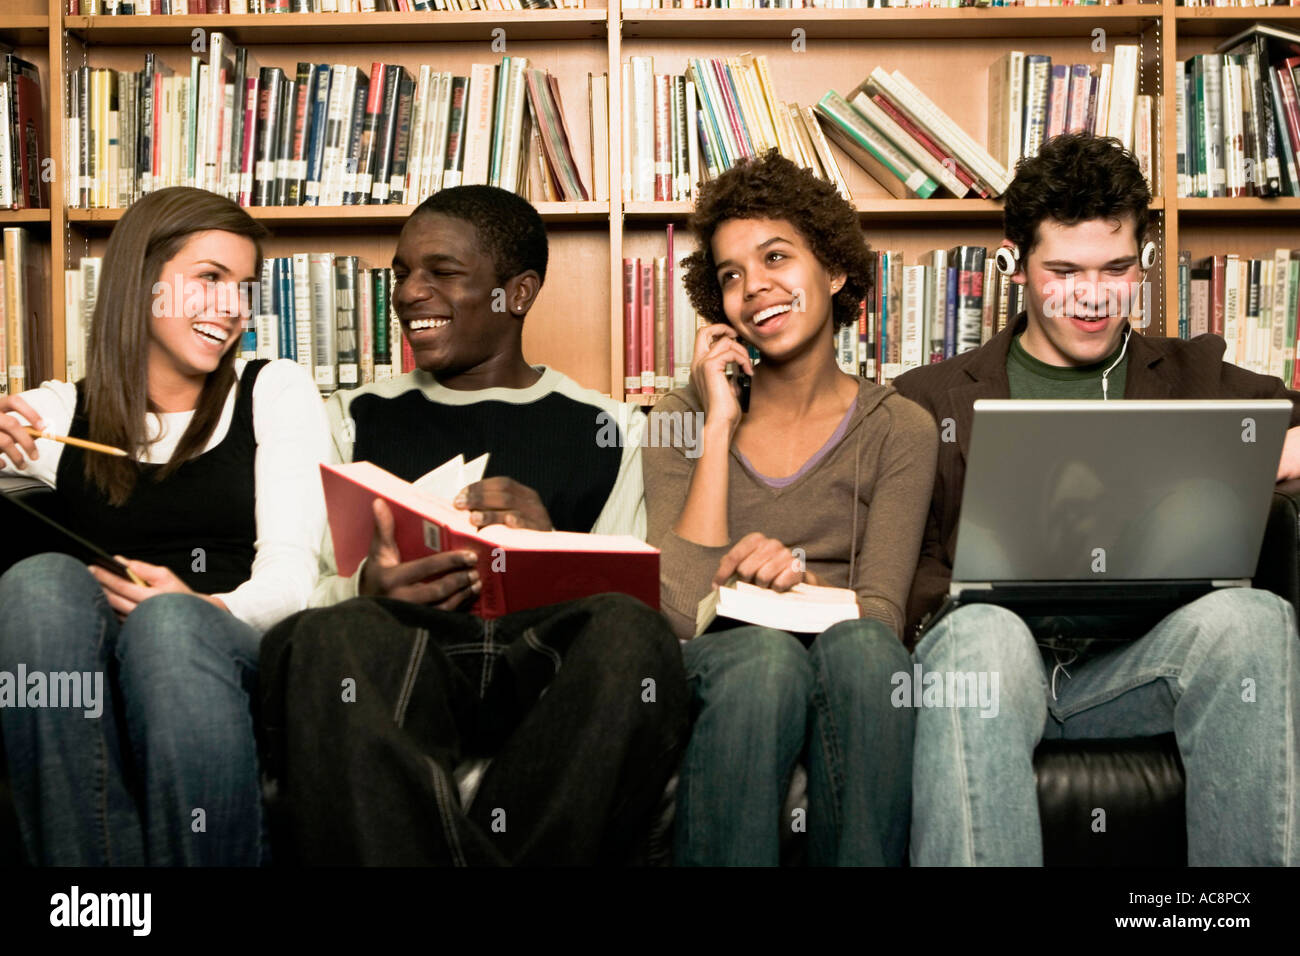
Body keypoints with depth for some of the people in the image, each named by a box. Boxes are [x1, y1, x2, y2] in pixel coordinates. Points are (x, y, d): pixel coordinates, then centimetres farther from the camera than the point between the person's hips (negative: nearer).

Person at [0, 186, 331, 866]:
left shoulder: (277, 392, 13)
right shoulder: (55, 413, 16)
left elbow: (291, 570, 3)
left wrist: (205, 610, -20)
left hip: (232, 654, -1)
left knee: (169, 624, -34)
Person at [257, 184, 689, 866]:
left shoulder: (607, 432, 20)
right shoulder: (357, 420, 23)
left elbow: (631, 598, 12)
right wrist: (368, 592, -12)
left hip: (542, 681, 0)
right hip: (396, 685, 0)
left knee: (632, 636, -35)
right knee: (331, 639, -35)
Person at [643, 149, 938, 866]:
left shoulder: (899, 431, 8)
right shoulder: (681, 420, 6)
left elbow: (882, 613, -2)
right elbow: (685, 613, -9)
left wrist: (802, 578, -24)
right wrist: (719, 426, -7)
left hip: (842, 695, 1)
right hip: (714, 676, -1)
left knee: (861, 645, -34)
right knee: (763, 653, -35)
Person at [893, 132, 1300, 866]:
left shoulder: (1195, 379, 23)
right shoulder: (933, 399, 18)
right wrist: (971, 596, -12)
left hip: (1133, 666, 2)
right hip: (989, 658, -1)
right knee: (984, 634, -37)